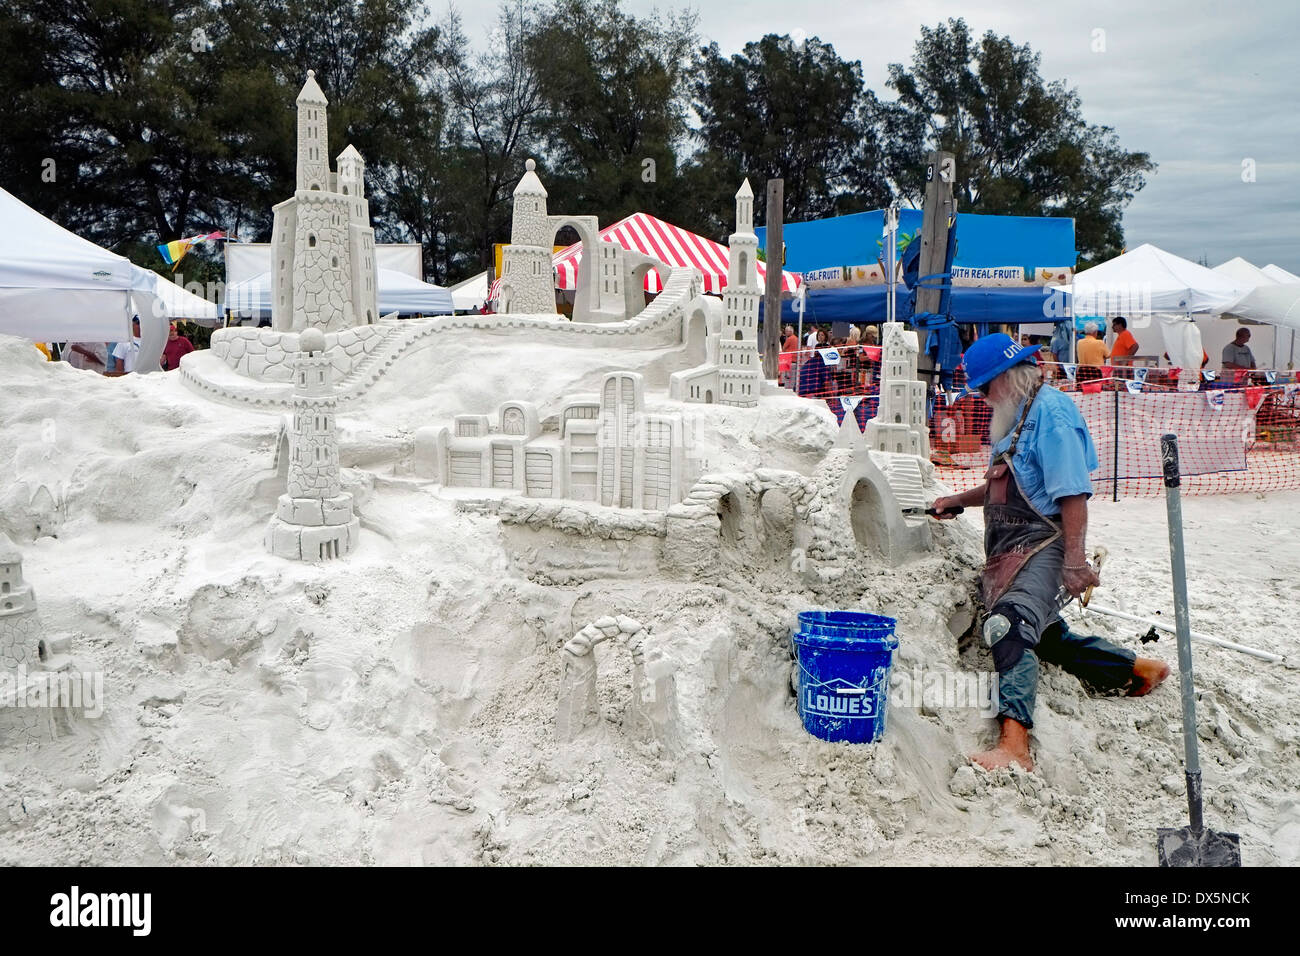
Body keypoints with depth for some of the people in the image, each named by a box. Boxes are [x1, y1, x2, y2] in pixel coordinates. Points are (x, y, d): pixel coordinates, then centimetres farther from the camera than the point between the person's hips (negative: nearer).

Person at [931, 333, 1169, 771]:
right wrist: (959, 500, 24)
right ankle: (1138, 669, 37)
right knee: (1048, 639, 18)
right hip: (1009, 551, 11)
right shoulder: (1016, 415, 19)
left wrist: (1075, 562, -24)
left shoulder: (1050, 411, -12)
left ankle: (1014, 745, -41)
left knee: (1009, 626, -30)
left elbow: (1073, 493, -19)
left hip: (1042, 547, -11)